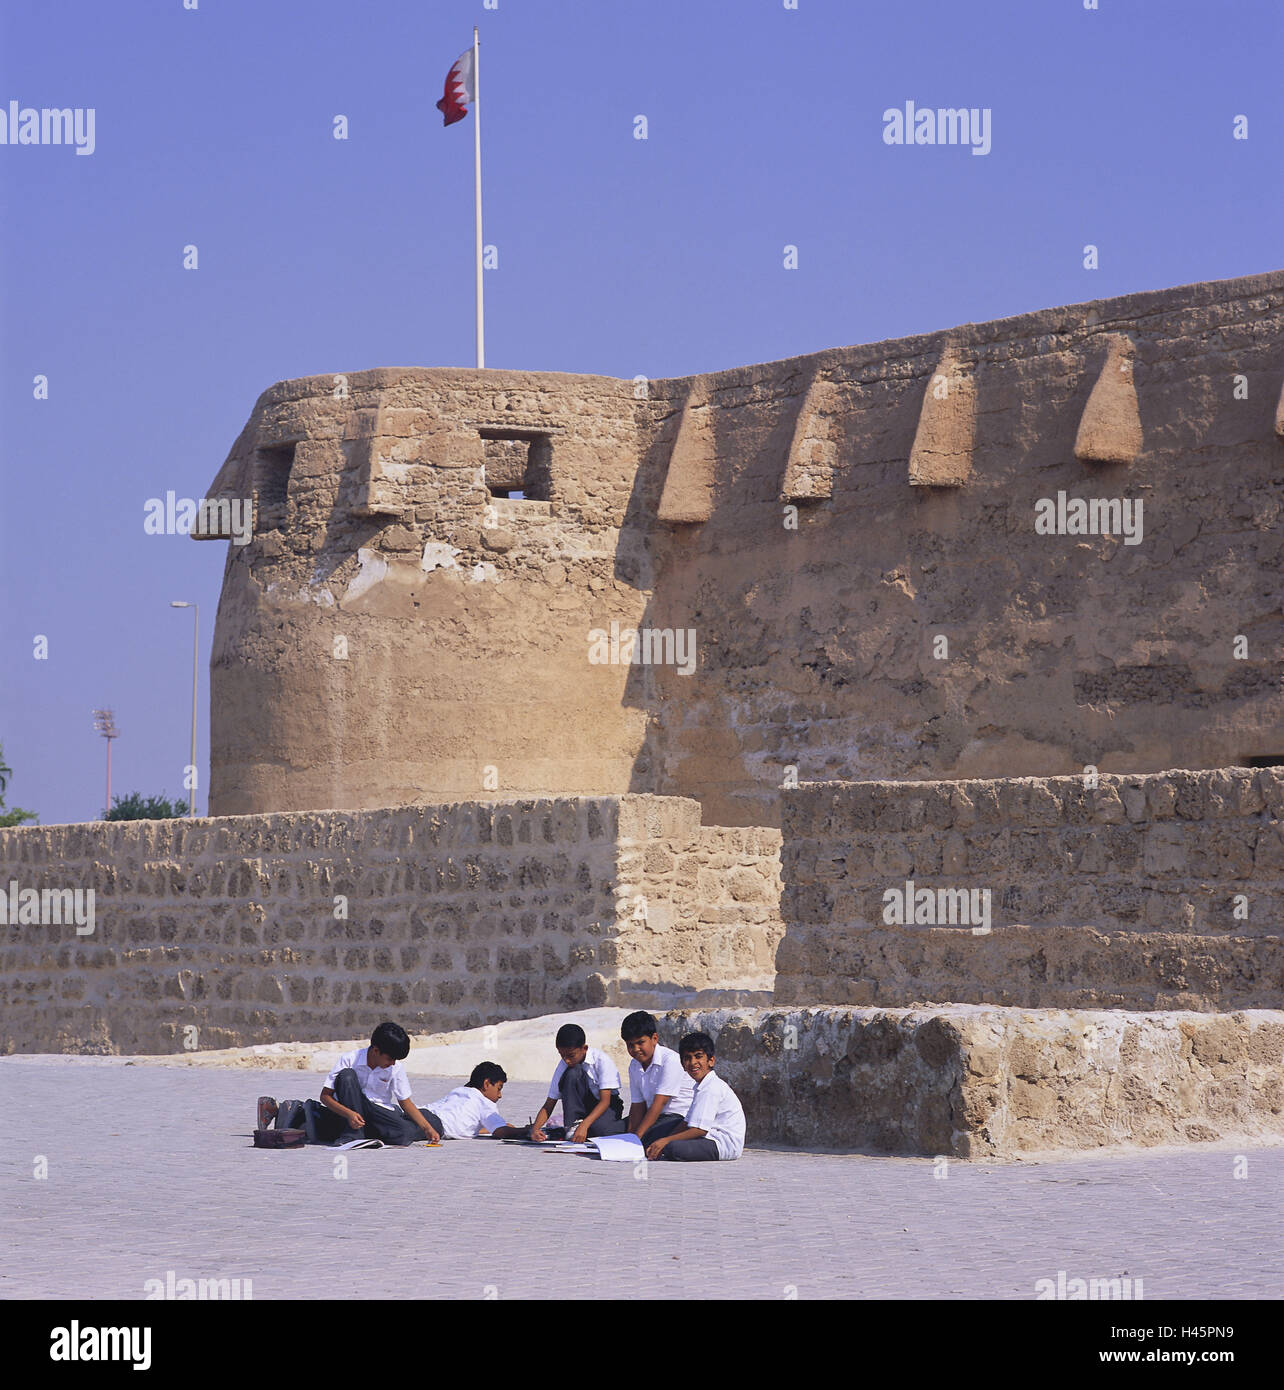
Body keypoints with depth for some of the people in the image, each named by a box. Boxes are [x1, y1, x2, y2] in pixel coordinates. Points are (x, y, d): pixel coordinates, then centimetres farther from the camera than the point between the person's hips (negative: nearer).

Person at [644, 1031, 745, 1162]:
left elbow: (700, 1129, -19)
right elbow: (688, 1124, 19)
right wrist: (660, 1143, 7)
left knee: (674, 1148, -30)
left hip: (725, 1144, -11)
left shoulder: (712, 1088, -15)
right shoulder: (701, 1086, 19)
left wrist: (666, 1141, -16)